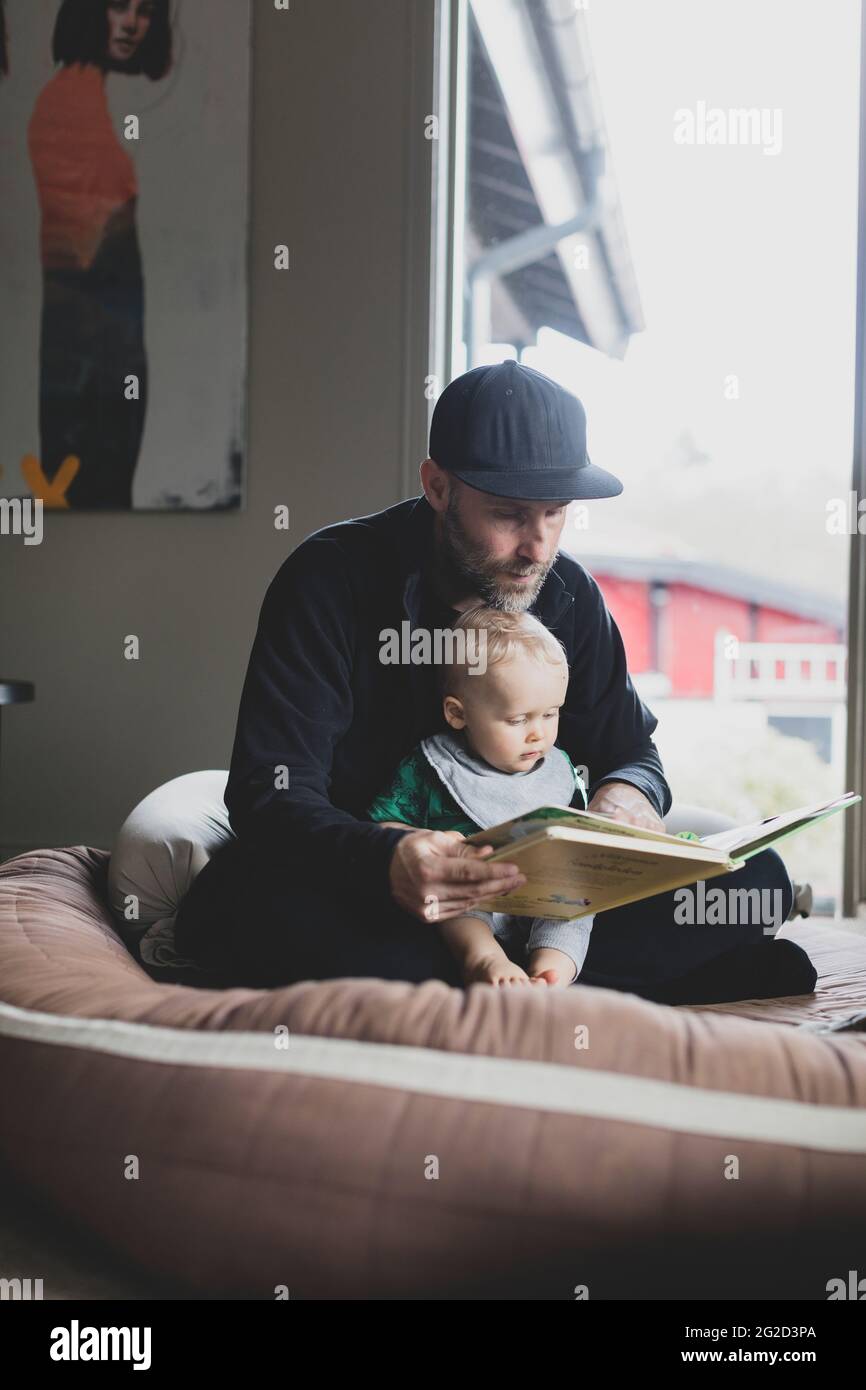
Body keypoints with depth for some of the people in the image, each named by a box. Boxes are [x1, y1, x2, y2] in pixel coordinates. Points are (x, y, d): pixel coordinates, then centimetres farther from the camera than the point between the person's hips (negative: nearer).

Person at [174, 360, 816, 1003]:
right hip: (358, 886, -3)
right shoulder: (330, 581, -13)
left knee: (755, 877, -13)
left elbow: (630, 750, 10)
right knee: (236, 902, -37)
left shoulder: (569, 594, 2)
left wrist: (628, 791, -17)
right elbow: (271, 791, -20)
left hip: (521, 891, 4)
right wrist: (383, 862, -41)